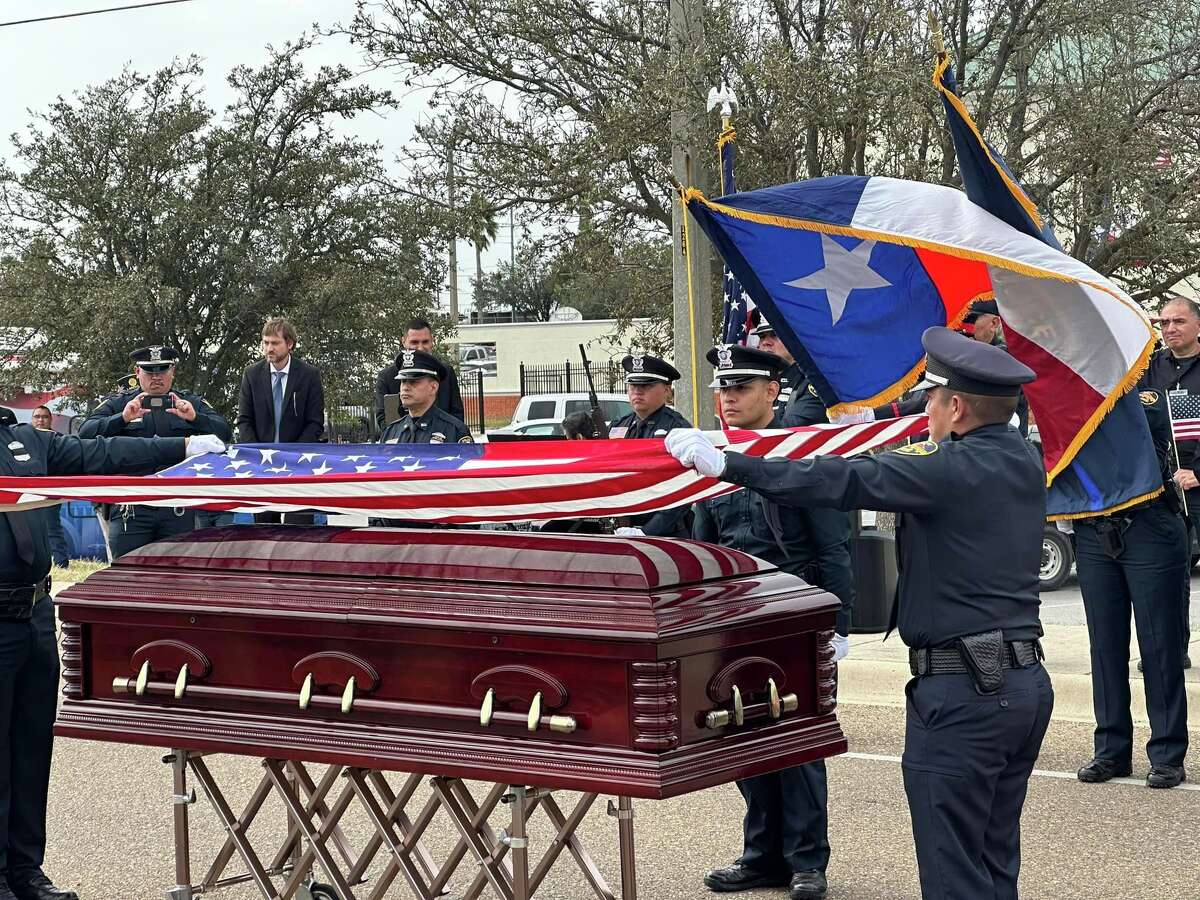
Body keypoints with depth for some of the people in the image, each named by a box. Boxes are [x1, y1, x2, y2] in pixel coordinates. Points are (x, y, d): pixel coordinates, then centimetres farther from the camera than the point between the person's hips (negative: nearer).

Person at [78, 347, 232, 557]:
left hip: (179, 510, 1)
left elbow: (225, 432, 0)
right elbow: (85, 433, -3)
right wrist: (122, 419, -19)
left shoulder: (192, 404, 13)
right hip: (131, 508, -1)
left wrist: (194, 418, -18)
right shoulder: (117, 404, 11)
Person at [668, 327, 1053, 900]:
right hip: (1028, 683, 9)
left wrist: (726, 464, -17)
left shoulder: (950, 469, -16)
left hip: (963, 691, -9)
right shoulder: (1024, 461, 9)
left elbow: (842, 482, -20)